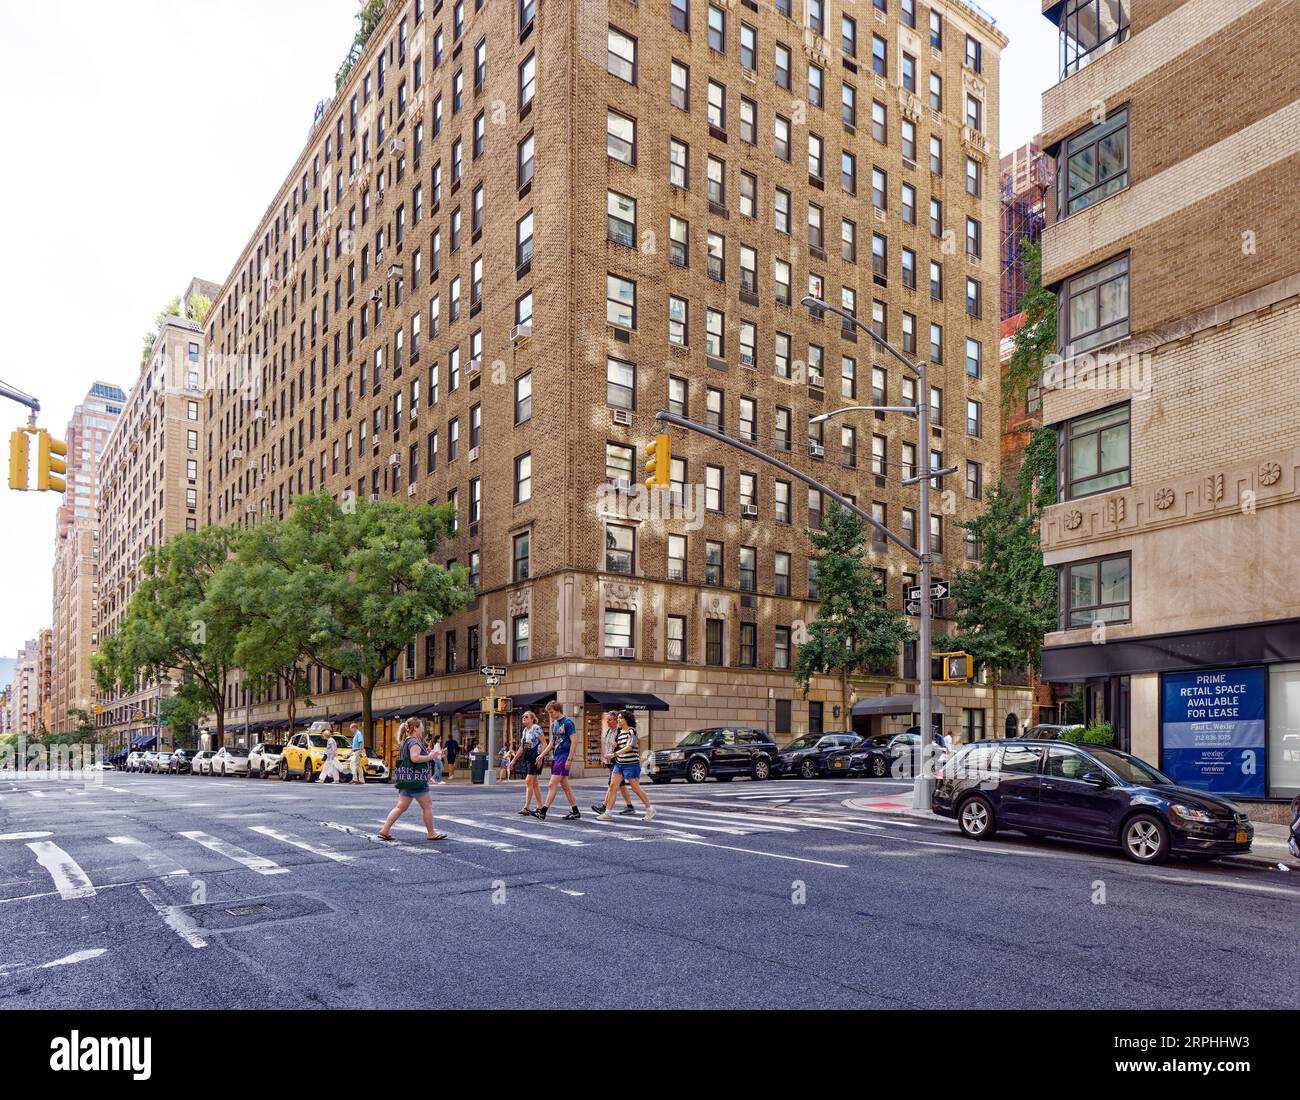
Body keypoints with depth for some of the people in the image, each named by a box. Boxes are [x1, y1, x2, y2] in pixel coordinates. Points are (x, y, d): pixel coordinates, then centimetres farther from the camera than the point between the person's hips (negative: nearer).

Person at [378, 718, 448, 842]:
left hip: (406, 780, 10)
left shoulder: (406, 742, 17)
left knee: (401, 807, 10)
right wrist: (429, 757, -15)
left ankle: (385, 831, 5)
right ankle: (431, 833, 10)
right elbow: (415, 758, -28)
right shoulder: (414, 742, -15)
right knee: (428, 806, 2)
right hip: (416, 779, -10)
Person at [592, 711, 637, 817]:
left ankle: (604, 807, -12)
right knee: (621, 784, 12)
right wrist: (604, 758, 18)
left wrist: (613, 755, -25)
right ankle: (630, 807, 18)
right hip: (610, 761, 10)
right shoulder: (608, 731, 15)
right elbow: (606, 745, 26)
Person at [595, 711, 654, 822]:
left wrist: (615, 754, -30)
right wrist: (615, 744, 2)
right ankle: (607, 813, -1)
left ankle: (650, 809, 16)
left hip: (631, 764, -7)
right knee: (612, 786, -2)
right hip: (619, 763, 7)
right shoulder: (619, 731, 11)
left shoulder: (632, 731, -12)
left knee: (636, 788, -1)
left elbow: (629, 747, -24)